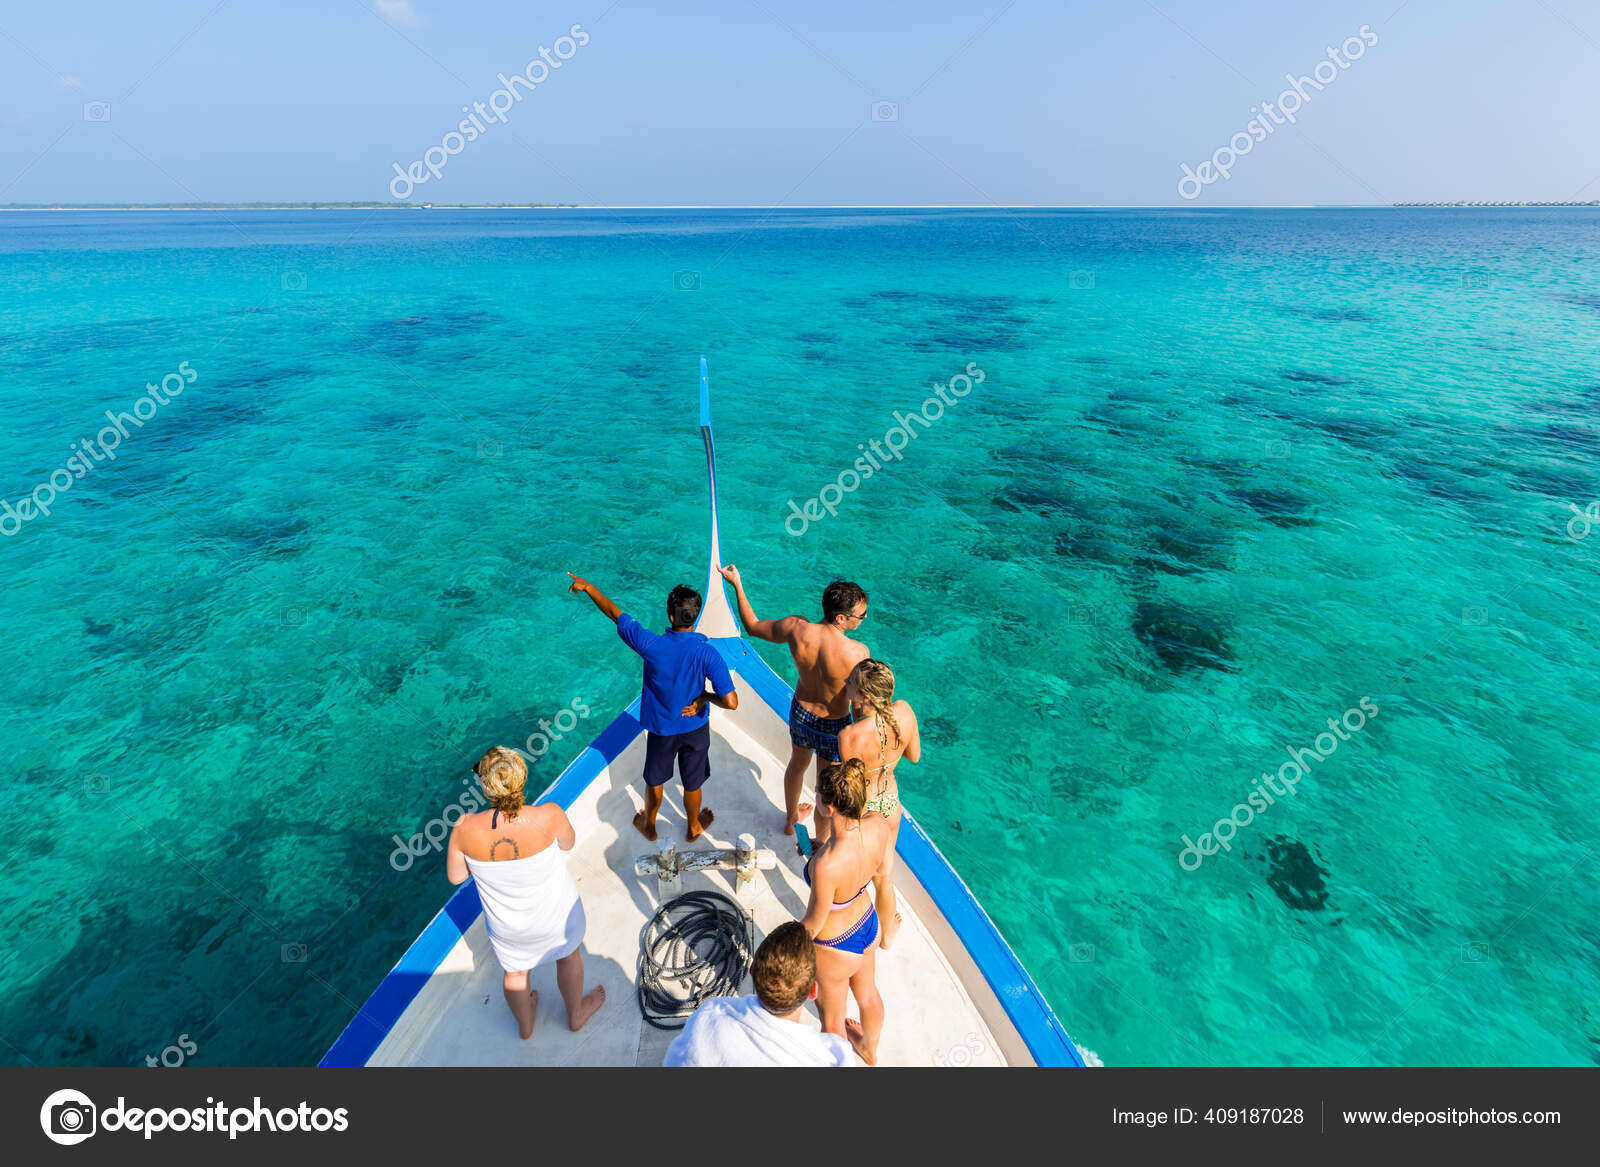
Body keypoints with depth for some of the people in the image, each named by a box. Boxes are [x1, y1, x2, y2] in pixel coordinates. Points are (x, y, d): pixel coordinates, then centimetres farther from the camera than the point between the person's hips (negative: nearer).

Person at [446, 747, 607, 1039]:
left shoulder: (466, 831, -30)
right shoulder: (548, 816, -34)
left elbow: (456, 876, -9)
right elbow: (568, 843, -11)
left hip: (506, 924, 2)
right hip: (555, 915, -1)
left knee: (516, 972, 32)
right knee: (569, 956, 30)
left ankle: (525, 1025, 60)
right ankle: (575, 1014, 56)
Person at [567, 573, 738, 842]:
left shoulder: (651, 644, -27)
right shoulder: (707, 653, -27)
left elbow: (613, 612, -13)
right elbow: (731, 702, -31)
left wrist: (587, 587, 1)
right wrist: (706, 696, -11)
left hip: (660, 727, 1)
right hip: (695, 727, 0)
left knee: (654, 781, 26)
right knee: (692, 783, 22)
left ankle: (649, 825, 50)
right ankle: (694, 827, 47)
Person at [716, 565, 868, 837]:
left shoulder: (796, 628, -23)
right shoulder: (857, 652, -34)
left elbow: (753, 626, -6)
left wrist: (737, 584, 3)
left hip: (800, 712, 5)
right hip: (832, 727, -5)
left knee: (797, 765, 34)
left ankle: (791, 819, 61)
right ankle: (821, 845, 45)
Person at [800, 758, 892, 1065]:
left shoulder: (827, 865, -43)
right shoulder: (880, 824, -25)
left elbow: (814, 923, -25)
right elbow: (884, 874, -4)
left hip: (835, 946, -6)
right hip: (868, 924, 7)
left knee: (831, 1016, 27)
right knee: (867, 992, 36)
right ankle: (869, 1048, 66)